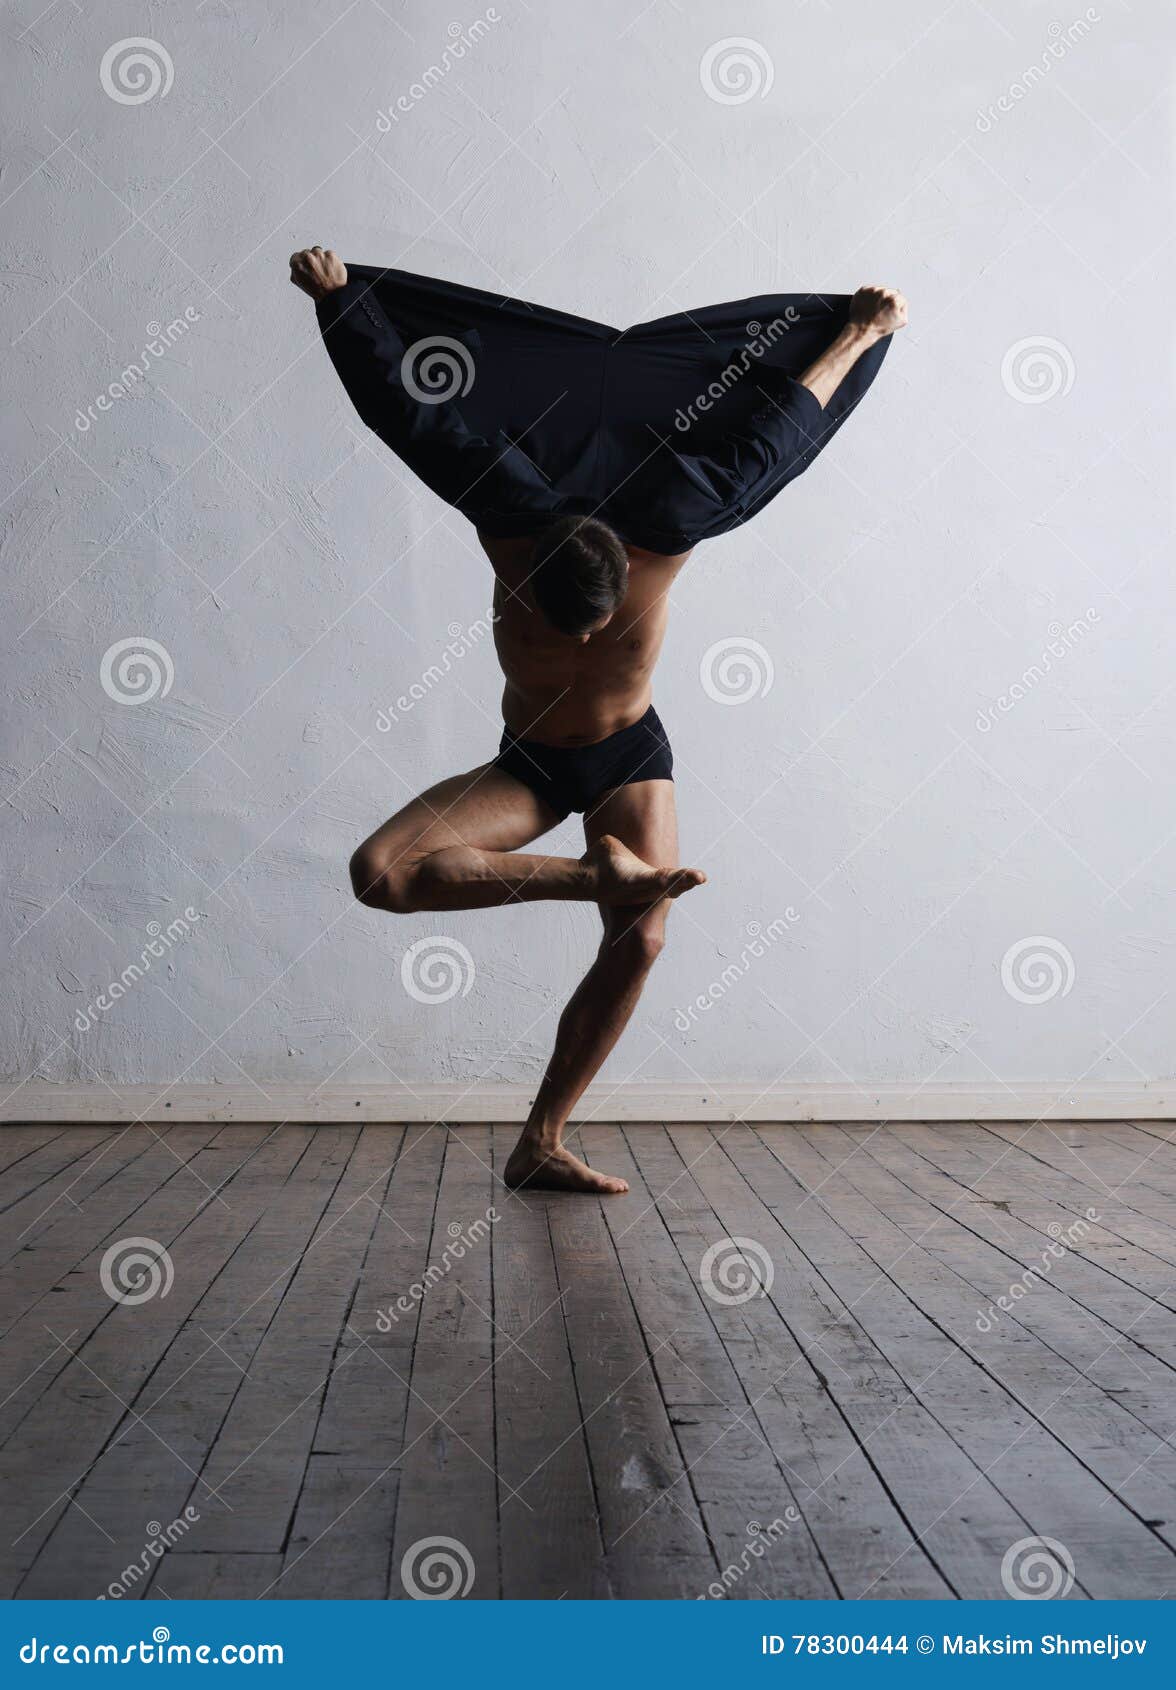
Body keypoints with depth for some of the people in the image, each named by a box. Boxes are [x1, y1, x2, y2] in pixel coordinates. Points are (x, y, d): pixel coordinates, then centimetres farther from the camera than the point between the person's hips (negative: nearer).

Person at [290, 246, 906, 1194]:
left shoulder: (667, 530, -25)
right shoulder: (511, 520, -25)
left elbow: (773, 429, -11)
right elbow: (405, 406, -16)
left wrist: (860, 335, 0)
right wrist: (337, 299, -12)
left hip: (631, 759, 0)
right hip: (528, 763, 0)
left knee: (640, 941, -17)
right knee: (382, 874, -23)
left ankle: (542, 1145, -7)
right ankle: (600, 871, -22)